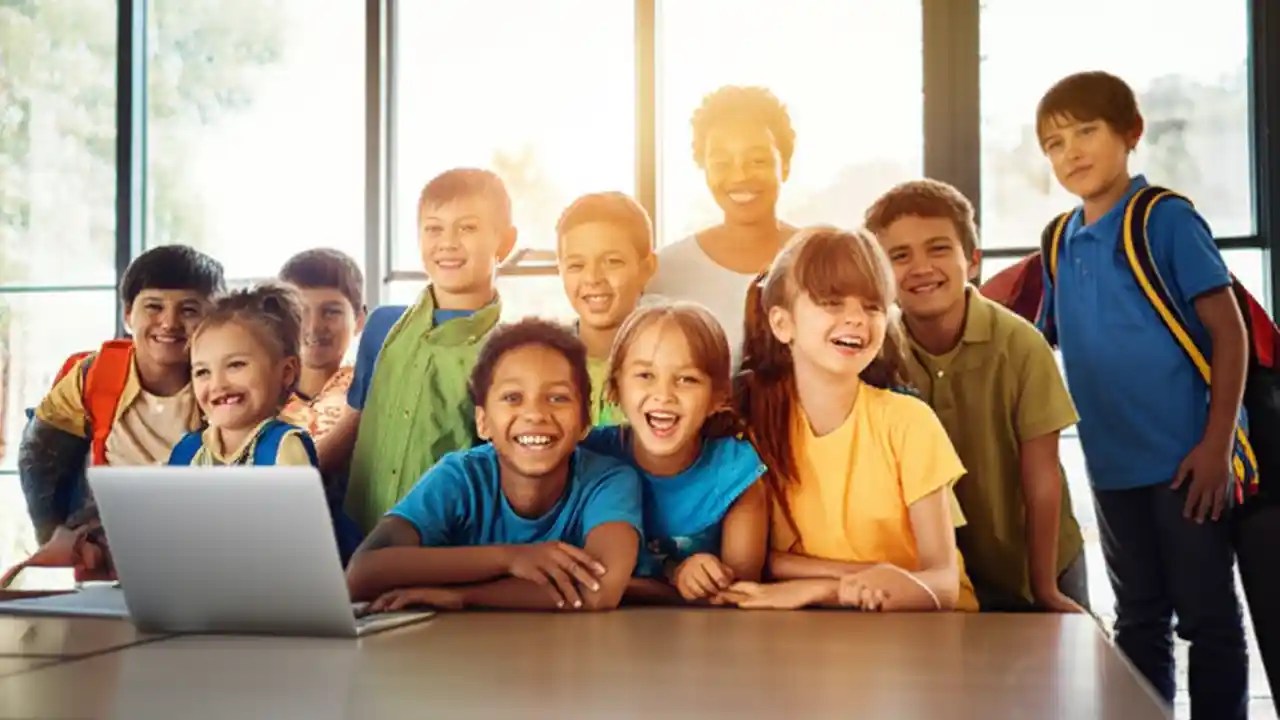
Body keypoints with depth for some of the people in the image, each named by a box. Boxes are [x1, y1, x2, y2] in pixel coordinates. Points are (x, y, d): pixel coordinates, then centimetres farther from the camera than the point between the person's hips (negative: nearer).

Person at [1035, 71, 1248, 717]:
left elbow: (1228, 331, -11)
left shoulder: (1166, 219, -9)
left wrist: (1216, 444, -16)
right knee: (1138, 622, 15)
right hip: (1112, 460, 6)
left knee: (1207, 619, 4)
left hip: (1184, 456, -6)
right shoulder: (1060, 242, 7)